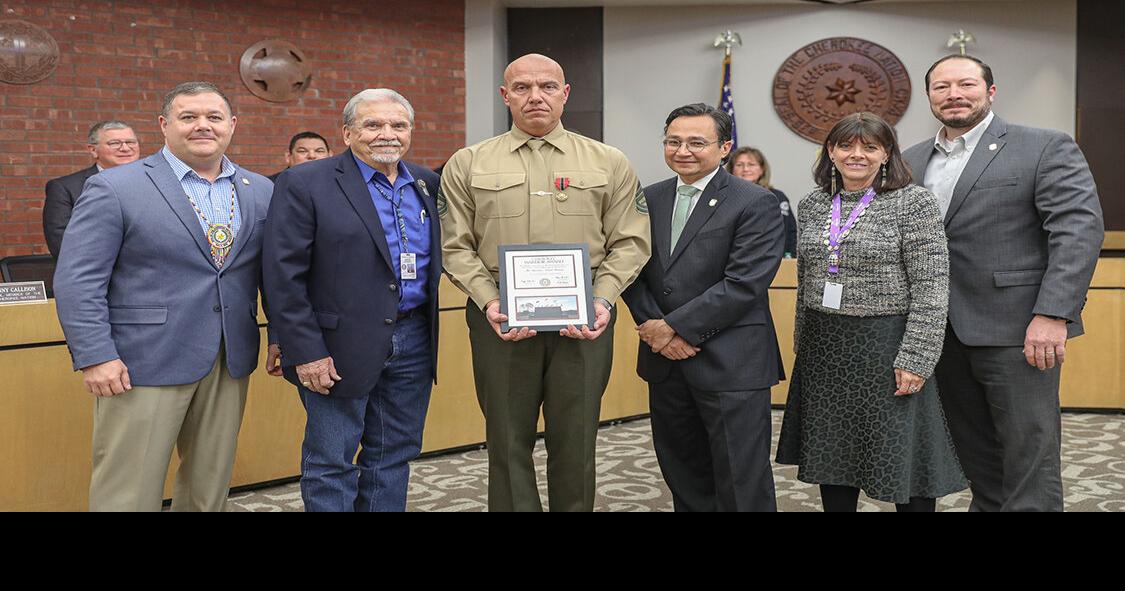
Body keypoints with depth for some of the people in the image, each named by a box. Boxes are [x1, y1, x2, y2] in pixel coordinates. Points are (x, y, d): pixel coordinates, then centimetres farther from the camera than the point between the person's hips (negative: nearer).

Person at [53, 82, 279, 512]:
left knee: (210, 486, 14)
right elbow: (77, 281, -9)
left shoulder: (261, 192, 9)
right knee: (128, 492, 2)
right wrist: (95, 357, -15)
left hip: (231, 363, 5)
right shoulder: (113, 188, -6)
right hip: (143, 364, -4)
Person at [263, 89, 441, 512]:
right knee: (331, 463, 3)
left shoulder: (427, 185, 10)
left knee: (394, 457, 13)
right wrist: (306, 352, -14)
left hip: (414, 342, 5)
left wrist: (429, 331, 7)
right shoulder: (305, 184, -7)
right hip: (340, 348, -5)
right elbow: (284, 277, -11)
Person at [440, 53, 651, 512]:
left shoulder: (609, 163, 6)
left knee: (575, 442, 6)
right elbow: (456, 246, 3)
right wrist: (490, 303, -11)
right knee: (509, 442, 7)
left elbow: (629, 242, 4)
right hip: (501, 320, 0)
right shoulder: (467, 165, 6)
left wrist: (601, 301, -10)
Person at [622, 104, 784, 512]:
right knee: (684, 480, 14)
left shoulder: (755, 204, -7)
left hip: (731, 366, -5)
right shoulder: (649, 199, 11)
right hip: (665, 362, 6)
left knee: (742, 488, -1)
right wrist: (654, 327, -7)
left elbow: (744, 284, -16)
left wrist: (674, 326, -15)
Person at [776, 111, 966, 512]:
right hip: (823, 348, 5)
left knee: (903, 460, 2)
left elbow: (931, 288, -12)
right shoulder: (812, 206, 8)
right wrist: (803, 344, 16)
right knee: (831, 457, 11)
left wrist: (915, 359, -17)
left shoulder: (914, 203, -8)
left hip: (886, 345, -5)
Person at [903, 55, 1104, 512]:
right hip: (943, 332, 5)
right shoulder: (912, 161, 13)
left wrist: (1052, 314, -21)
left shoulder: (1047, 148, -3)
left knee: (1029, 453, -2)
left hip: (1015, 329, -5)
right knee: (975, 455, 14)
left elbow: (1080, 228, -11)